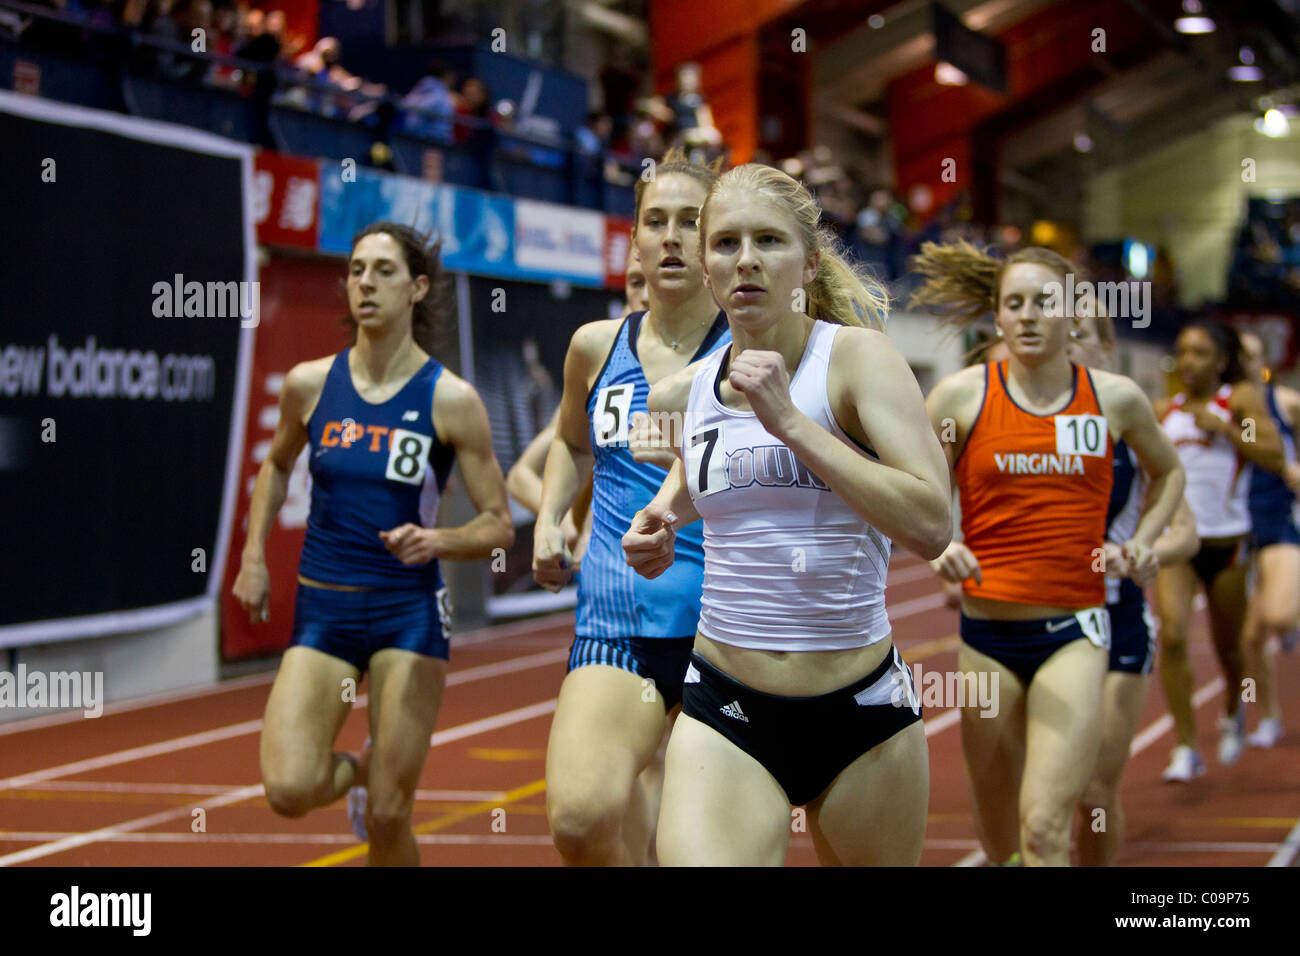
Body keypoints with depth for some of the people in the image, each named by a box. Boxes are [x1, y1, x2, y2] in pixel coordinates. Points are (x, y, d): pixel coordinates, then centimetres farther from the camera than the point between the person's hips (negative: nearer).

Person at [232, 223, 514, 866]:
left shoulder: (451, 400, -6)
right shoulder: (309, 384, 1)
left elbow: (498, 526, -2)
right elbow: (276, 466, 22)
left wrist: (436, 540, -21)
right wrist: (254, 557, 13)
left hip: (408, 612, -2)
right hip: (321, 611, 2)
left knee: (388, 818, -4)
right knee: (289, 790, -16)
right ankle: (359, 768, 21)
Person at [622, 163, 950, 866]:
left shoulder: (858, 355, -8)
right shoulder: (685, 393, 5)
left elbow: (931, 526, -21)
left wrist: (789, 420, -22)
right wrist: (659, 524, 8)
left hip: (862, 711, -2)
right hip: (725, 712, 2)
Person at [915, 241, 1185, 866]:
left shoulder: (1116, 398, 2)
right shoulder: (960, 397, -2)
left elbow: (1167, 472, 22)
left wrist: (1144, 539, 7)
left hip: (1074, 632, -1)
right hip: (987, 632, 1)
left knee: (1044, 829, -16)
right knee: (999, 838, 11)